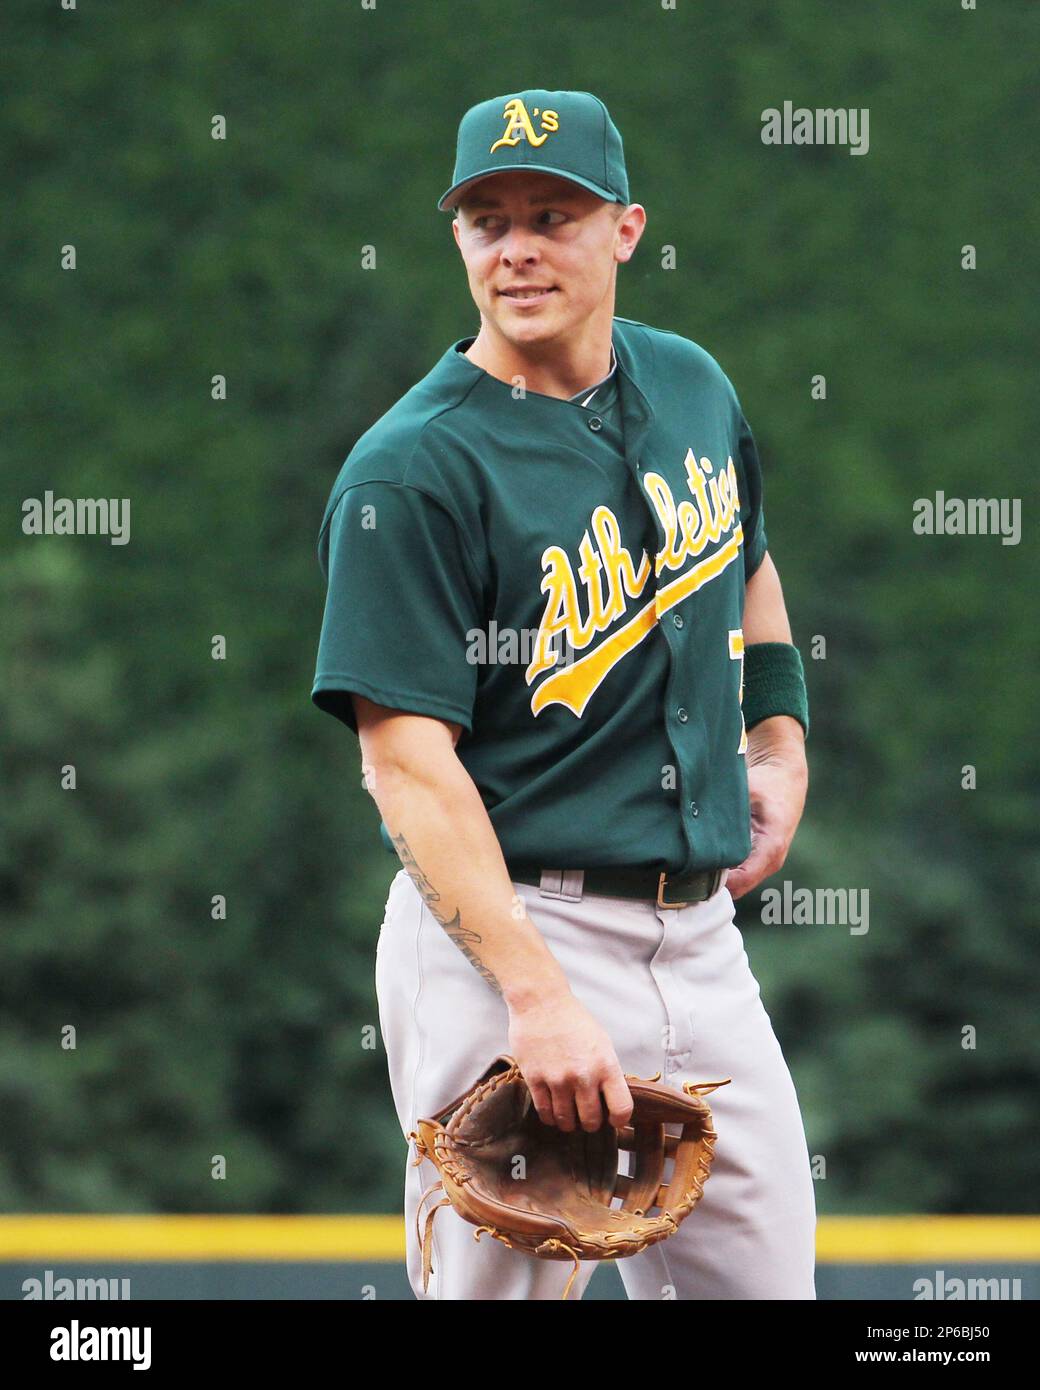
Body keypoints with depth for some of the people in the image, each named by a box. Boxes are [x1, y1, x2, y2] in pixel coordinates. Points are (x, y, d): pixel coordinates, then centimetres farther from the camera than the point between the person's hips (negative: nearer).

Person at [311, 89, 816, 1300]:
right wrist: (537, 995, -27)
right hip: (502, 927, -6)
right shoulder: (413, 469, -13)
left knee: (764, 1276, 8)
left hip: (697, 925, 6)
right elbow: (408, 756, -19)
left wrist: (779, 743, 17)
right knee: (506, 1276, -6)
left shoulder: (690, 384, 9)